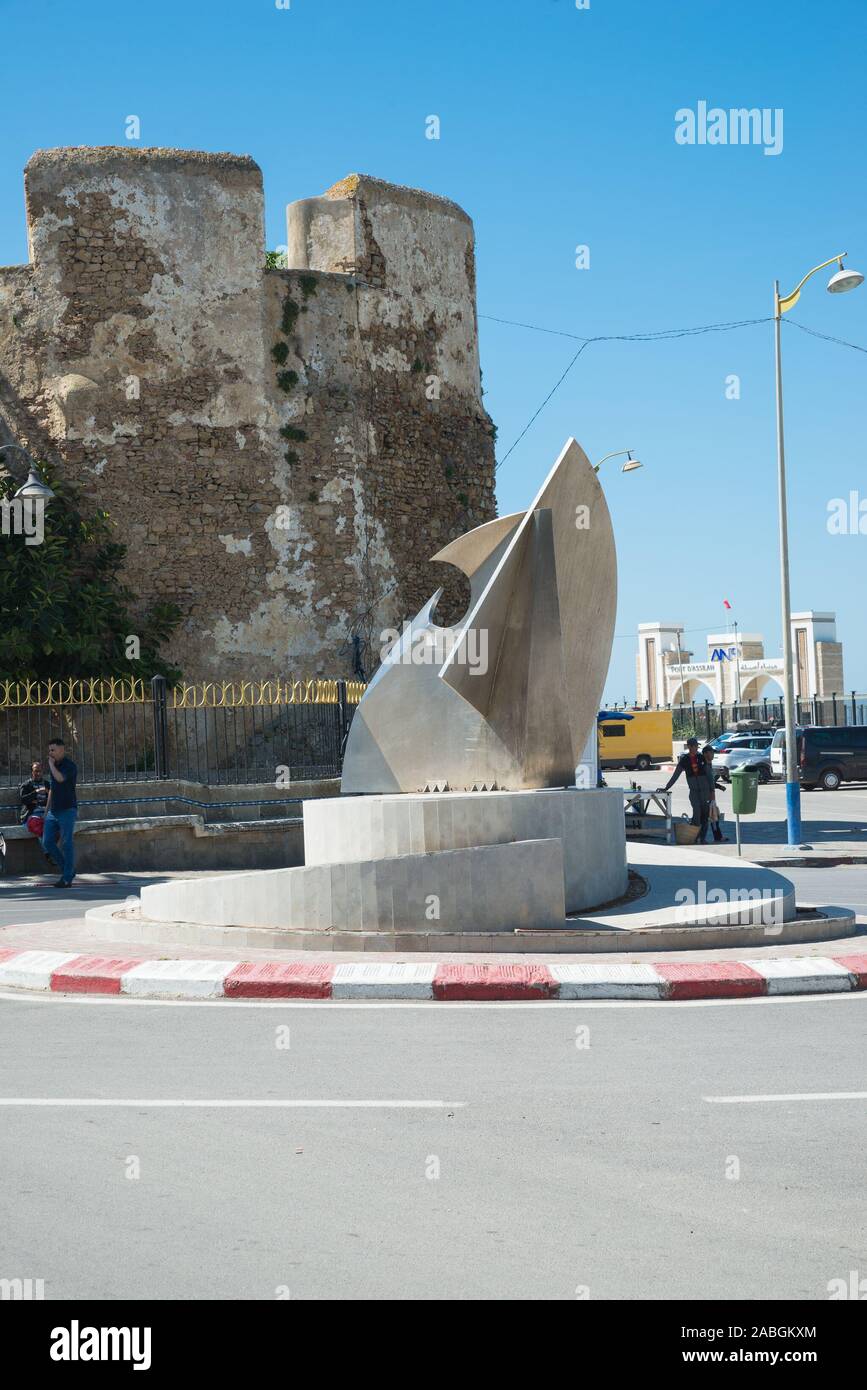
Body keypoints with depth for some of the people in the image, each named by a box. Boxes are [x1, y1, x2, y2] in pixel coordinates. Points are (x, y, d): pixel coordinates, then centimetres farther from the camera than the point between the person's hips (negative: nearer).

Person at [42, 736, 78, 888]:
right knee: (47, 843, 3)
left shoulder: (69, 765, -9)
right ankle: (67, 871, 14)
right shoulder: (54, 766, 15)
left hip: (67, 810, -8)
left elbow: (60, 778, -30)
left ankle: (67, 879, -2)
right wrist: (47, 810, 22)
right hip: (53, 811, 8)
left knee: (67, 844, -7)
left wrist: (51, 764, -14)